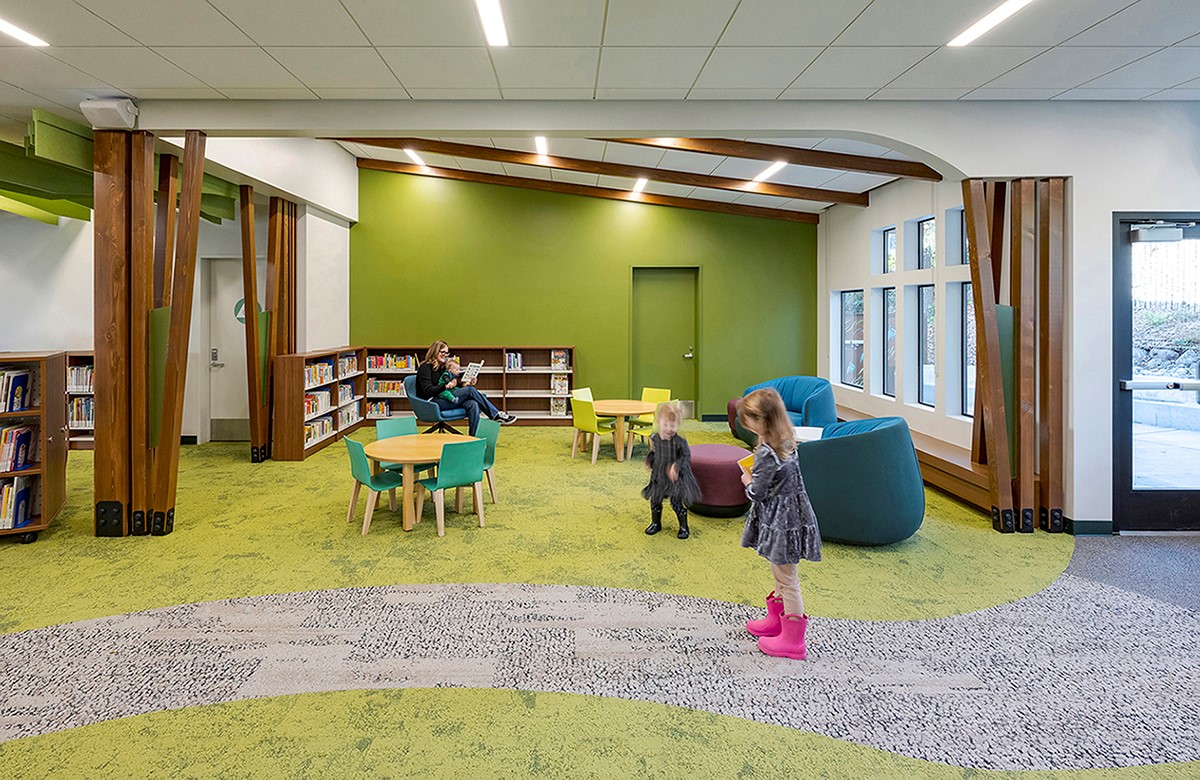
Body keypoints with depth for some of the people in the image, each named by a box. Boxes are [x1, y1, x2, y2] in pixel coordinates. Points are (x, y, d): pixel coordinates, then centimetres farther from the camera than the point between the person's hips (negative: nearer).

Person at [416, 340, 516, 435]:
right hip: (432, 403, -7)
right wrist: (445, 386, -31)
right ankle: (497, 415, -17)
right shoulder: (425, 368, -4)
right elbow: (428, 391, -16)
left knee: (473, 404, -24)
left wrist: (468, 384, -1)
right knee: (470, 390, -23)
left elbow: (455, 386, 18)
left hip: (445, 398, 7)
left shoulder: (444, 367, 20)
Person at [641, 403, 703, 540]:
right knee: (655, 501, 16)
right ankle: (655, 523, 39)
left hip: (675, 478, -5)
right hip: (658, 476, 5)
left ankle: (684, 527, 22)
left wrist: (676, 466, -32)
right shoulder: (654, 438, -4)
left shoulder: (680, 441, -20)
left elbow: (686, 456, -19)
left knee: (677, 503, 1)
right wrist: (649, 461, -2)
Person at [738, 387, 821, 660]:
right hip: (788, 516, 9)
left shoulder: (767, 453, -27)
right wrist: (755, 478, 3)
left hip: (781, 522, -9)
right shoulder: (786, 442, 1)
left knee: (786, 579, 4)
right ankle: (776, 620, 43)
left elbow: (757, 493, -20)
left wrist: (748, 481, -2)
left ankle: (793, 641, 18)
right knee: (781, 574, 24)